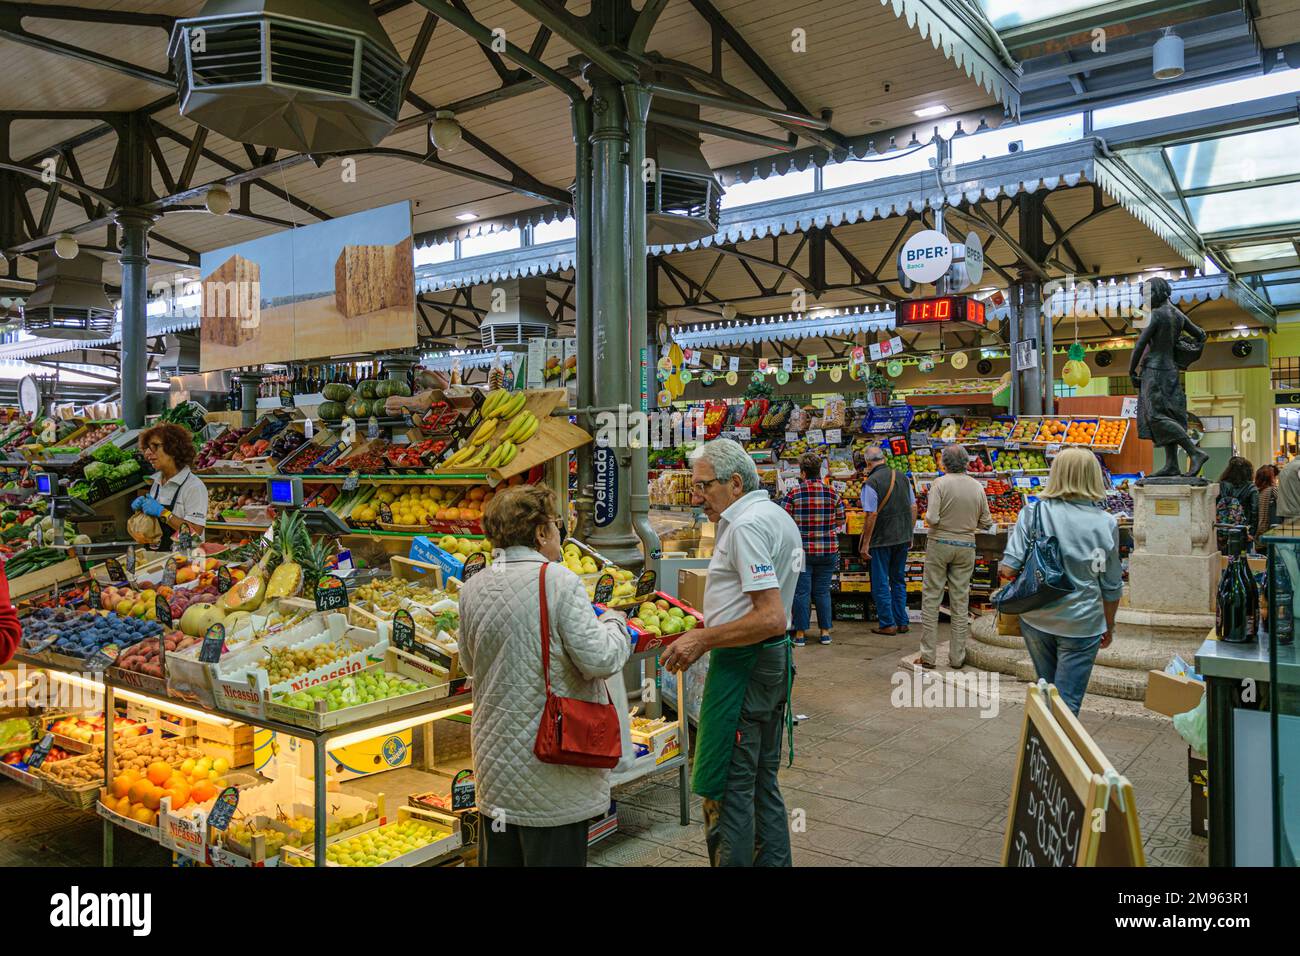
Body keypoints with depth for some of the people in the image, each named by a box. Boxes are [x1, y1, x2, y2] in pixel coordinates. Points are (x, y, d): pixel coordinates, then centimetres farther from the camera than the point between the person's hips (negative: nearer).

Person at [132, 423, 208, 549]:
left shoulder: (194, 486, -11)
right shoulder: (157, 482, 12)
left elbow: (195, 531, -17)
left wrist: (162, 512, -15)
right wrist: (142, 506, 6)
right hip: (154, 553, 6)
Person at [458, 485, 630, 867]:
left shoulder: (472, 589, 1)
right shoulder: (558, 580, -17)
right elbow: (599, 660, -18)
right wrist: (613, 623, 0)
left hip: (494, 760, 6)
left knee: (500, 853, 17)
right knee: (555, 853, 5)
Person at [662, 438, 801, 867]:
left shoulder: (746, 526, -19)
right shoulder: (778, 516, 13)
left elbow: (771, 619, -25)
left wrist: (703, 640, -19)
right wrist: (707, 628, 18)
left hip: (744, 666, -10)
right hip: (775, 660, 10)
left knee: (726, 789, -2)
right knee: (763, 783, 19)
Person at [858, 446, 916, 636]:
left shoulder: (871, 483, -16)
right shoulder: (902, 478, 4)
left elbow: (872, 515, -19)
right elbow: (913, 508, 8)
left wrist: (865, 544, -13)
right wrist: (909, 534, 18)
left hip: (881, 540, -6)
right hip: (903, 538, 6)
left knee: (881, 583, 5)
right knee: (899, 581, 17)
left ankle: (888, 625, 9)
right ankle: (902, 623, 20)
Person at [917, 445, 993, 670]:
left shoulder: (940, 483, -12)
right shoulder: (977, 486, 0)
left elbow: (931, 518, -19)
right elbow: (986, 522, 4)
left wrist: (930, 519, 4)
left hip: (939, 543, -3)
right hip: (966, 546, 3)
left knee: (931, 598, 3)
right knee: (961, 601, 9)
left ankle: (928, 656, 4)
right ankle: (957, 657, 13)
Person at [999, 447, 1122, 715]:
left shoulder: (1033, 512, -9)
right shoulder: (1106, 524, -6)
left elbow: (1008, 569, -15)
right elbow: (1111, 587, 1)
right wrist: (1109, 626, 16)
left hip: (1036, 620, 2)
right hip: (1082, 625, -2)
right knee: (1067, 702, 5)